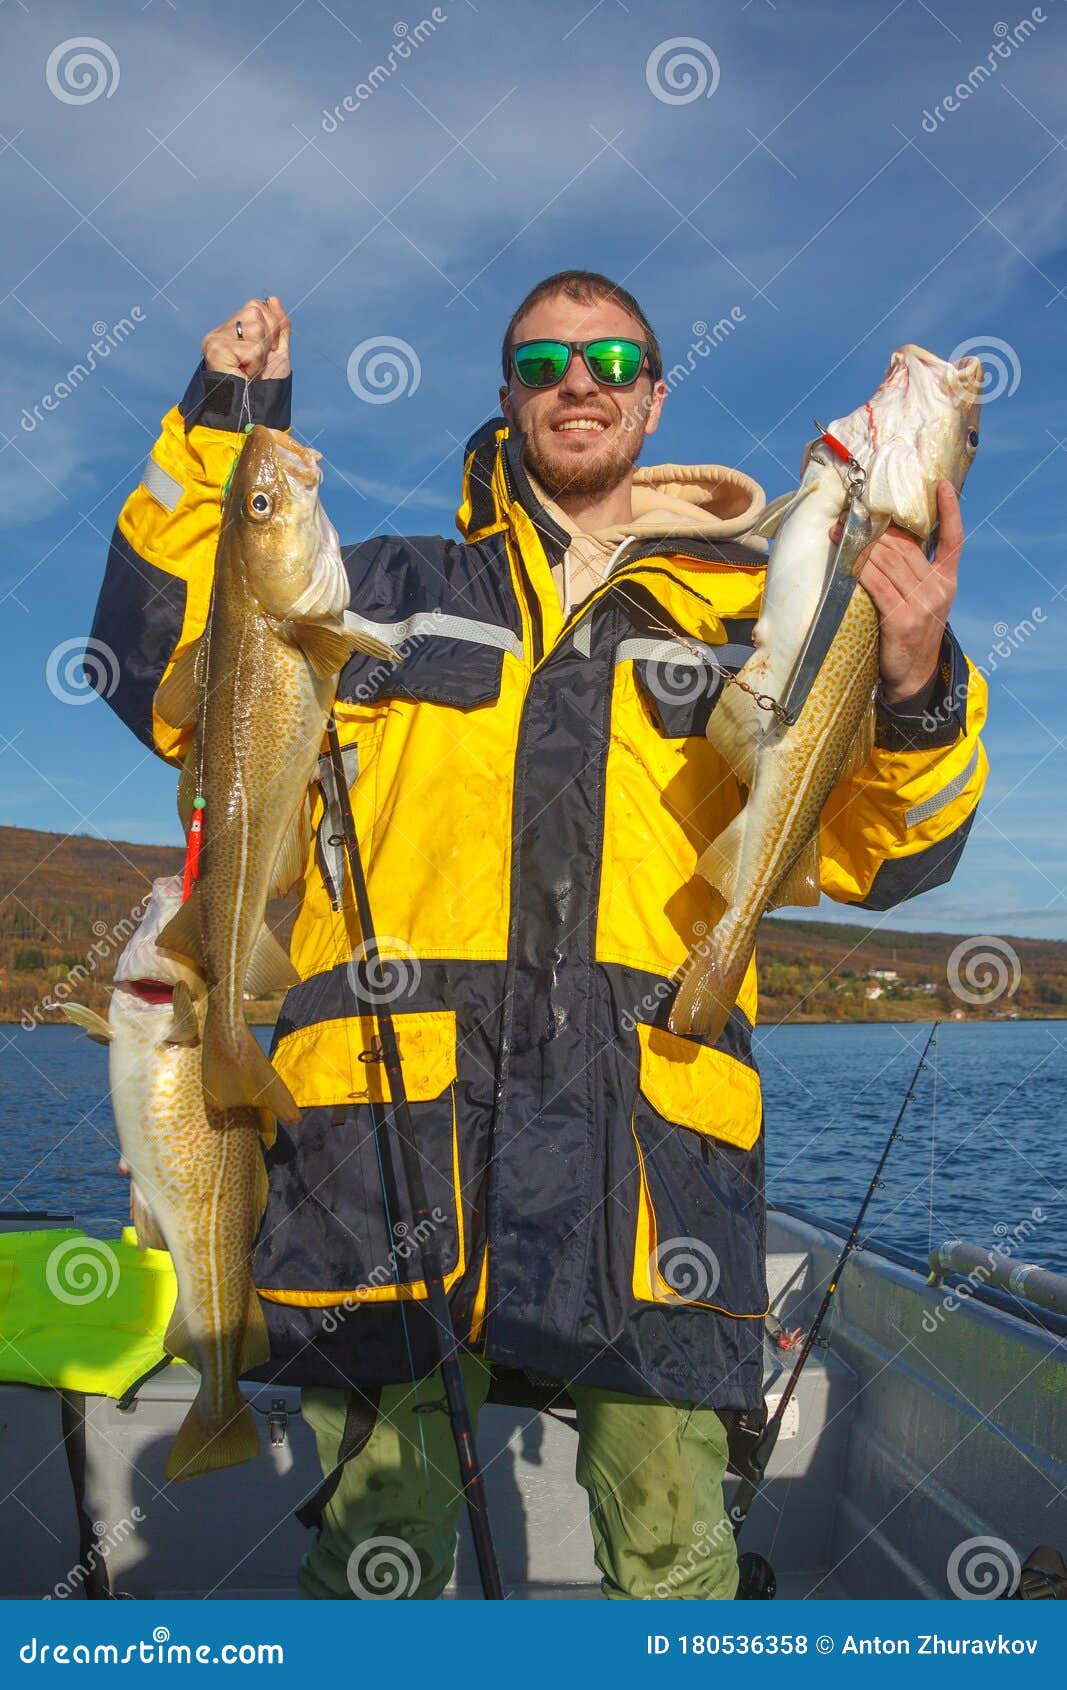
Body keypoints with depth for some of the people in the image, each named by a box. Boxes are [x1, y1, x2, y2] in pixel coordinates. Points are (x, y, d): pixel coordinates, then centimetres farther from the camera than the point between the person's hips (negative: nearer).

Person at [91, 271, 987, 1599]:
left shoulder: (744, 629, 17)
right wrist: (220, 432, 9)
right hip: (392, 1107, 1)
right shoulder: (385, 594, 18)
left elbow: (873, 856, 11)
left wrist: (916, 695, -9)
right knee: (378, 1524, 6)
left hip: (647, 1130, 0)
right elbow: (169, 675, 13)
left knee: (673, 1552, 2)